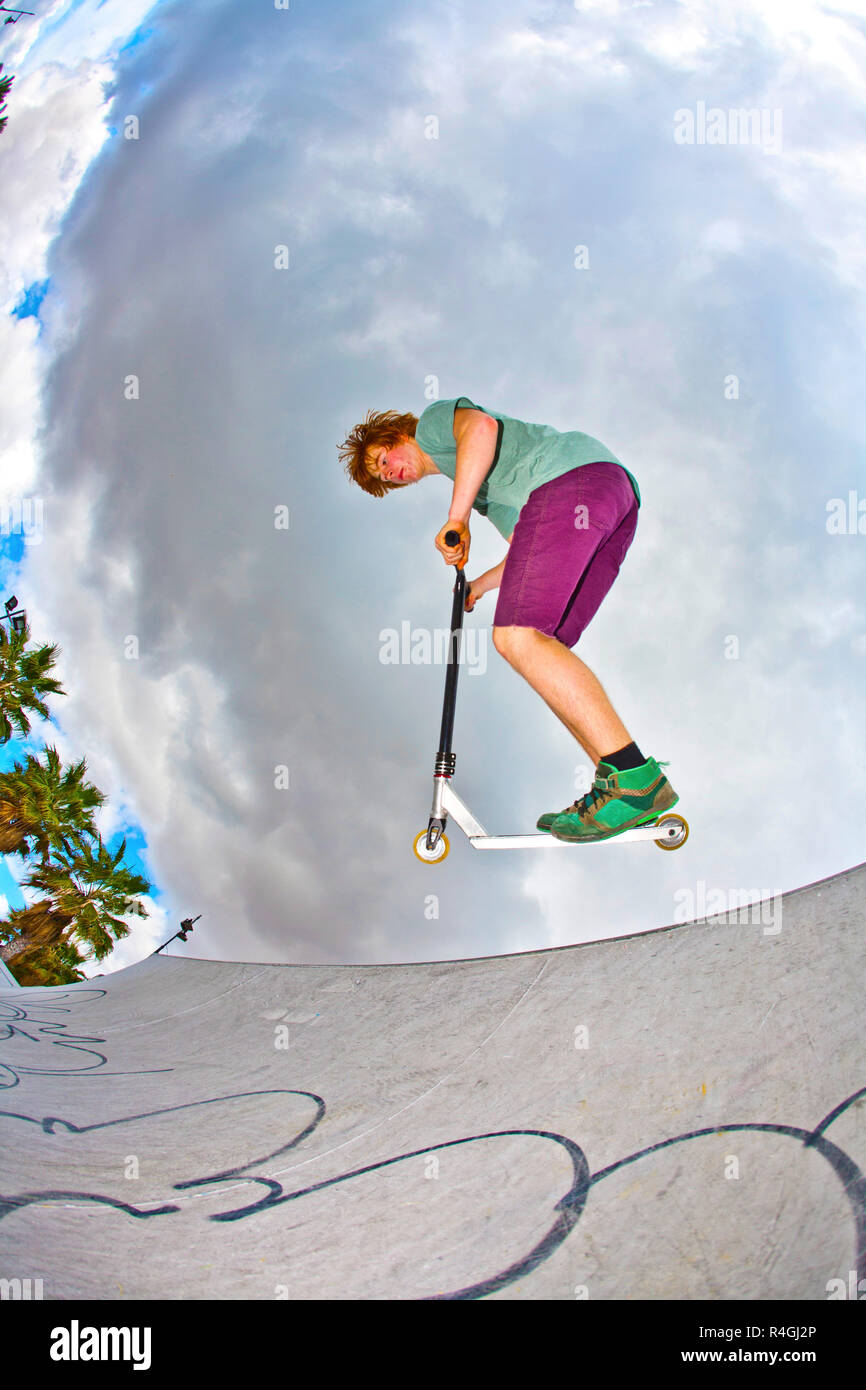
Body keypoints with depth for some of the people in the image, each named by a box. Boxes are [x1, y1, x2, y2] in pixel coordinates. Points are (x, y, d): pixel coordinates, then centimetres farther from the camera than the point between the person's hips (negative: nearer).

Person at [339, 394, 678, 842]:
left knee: (517, 637, -20)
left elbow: (482, 425, -7)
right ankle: (612, 789, -5)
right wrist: (482, 583, 29)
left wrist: (456, 518, -8)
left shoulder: (435, 419, 17)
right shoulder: (481, 485, 40)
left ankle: (634, 777, -29)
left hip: (573, 474, -10)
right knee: (540, 649, 5)